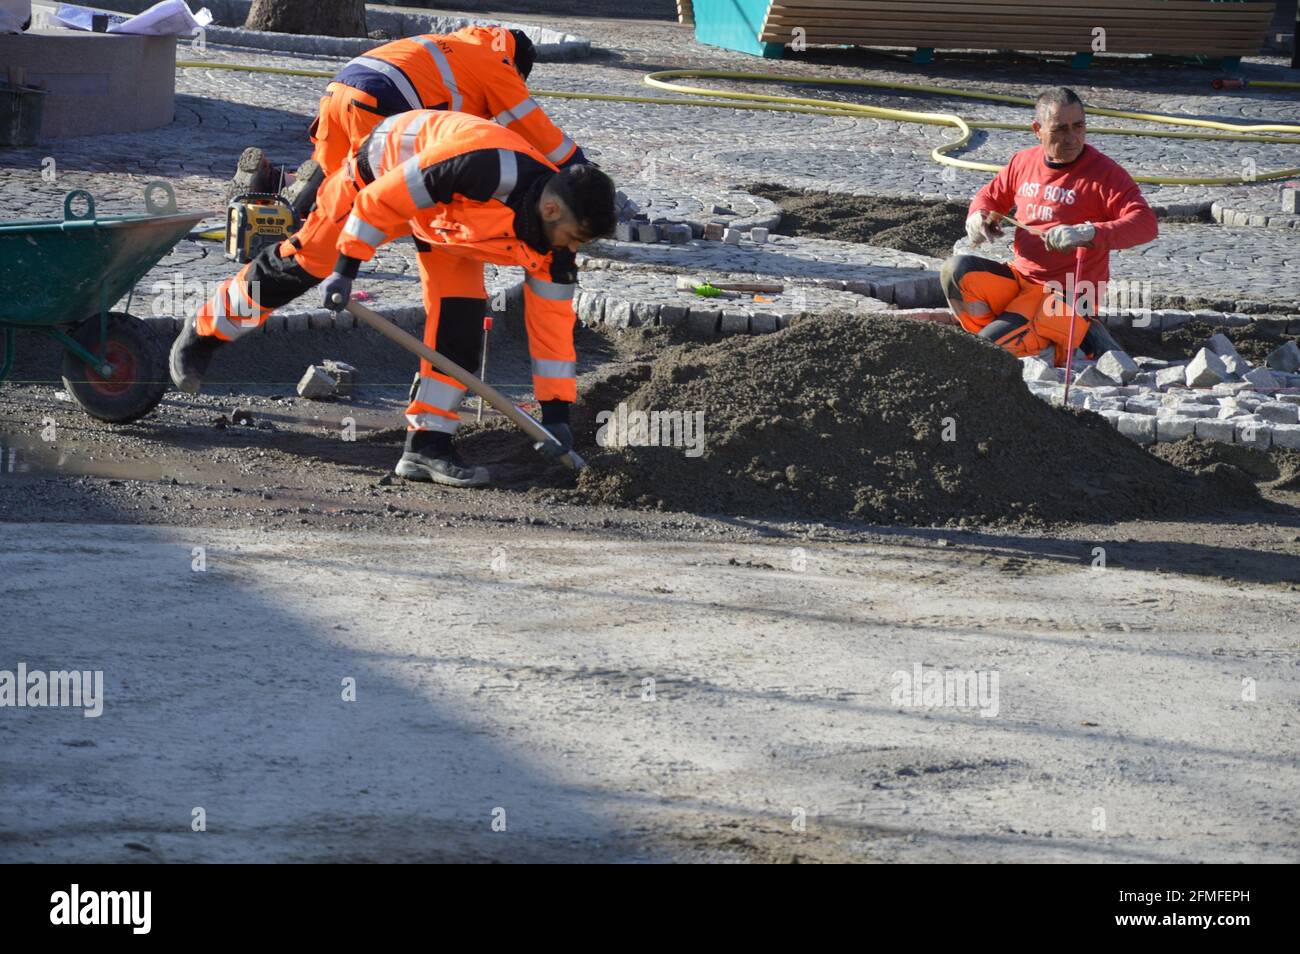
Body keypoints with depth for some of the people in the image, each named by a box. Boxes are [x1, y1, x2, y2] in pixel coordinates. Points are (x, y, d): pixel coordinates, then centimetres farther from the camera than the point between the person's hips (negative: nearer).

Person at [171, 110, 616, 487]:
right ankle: (203, 332, 30)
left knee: (461, 318, -12)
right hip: (385, 170, -5)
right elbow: (380, 199, -34)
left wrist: (556, 410, -11)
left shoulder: (552, 237, -22)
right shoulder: (487, 167, -44)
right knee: (301, 262, 5)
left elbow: (553, 320, -11)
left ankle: (426, 448, -6)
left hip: (449, 214, 5)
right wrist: (346, 268, -27)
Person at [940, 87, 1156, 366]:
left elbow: (1145, 223, -23)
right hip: (1019, 279, 6)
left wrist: (1089, 234, -39)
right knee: (957, 270, -20)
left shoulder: (1103, 172, -12)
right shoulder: (1023, 162, 6)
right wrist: (978, 217, -2)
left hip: (1066, 297, -6)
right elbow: (991, 195, 24)